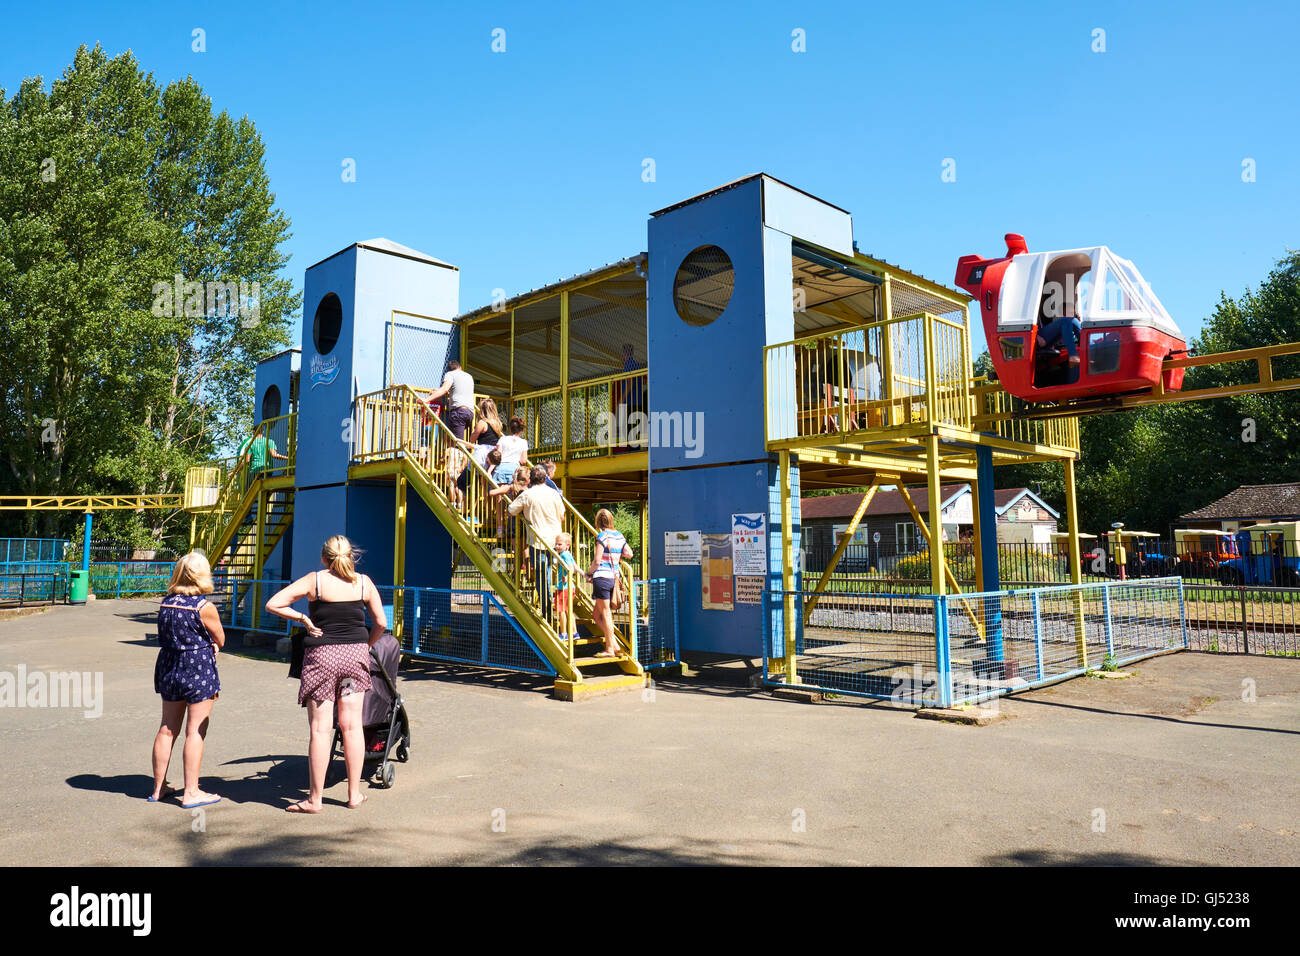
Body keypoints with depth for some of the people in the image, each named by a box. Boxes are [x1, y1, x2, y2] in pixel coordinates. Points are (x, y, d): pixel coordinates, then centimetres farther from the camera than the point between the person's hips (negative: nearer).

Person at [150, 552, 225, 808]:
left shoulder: (166, 603, 3)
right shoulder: (205, 607, -15)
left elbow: (166, 637, 13)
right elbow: (220, 640, -4)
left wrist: (207, 644, 4)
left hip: (169, 668, 6)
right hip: (198, 671, -6)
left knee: (167, 729, 16)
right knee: (195, 731, 0)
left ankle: (159, 787, 26)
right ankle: (191, 792, 4)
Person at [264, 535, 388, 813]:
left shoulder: (314, 580, -4)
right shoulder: (364, 582, 2)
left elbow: (273, 604, -7)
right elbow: (381, 623, 5)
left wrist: (303, 618, 2)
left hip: (322, 655, -3)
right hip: (355, 654, 3)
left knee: (321, 729, 2)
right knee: (352, 725, 9)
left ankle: (314, 799, 9)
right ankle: (354, 794, 16)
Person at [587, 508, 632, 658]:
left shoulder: (602, 536, -12)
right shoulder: (619, 536, 9)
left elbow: (597, 561, -14)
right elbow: (629, 554, 18)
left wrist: (588, 573, 2)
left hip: (602, 577, -7)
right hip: (613, 577, 7)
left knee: (605, 613, 1)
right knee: (596, 614, 15)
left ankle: (610, 648, 6)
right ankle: (613, 644, 12)